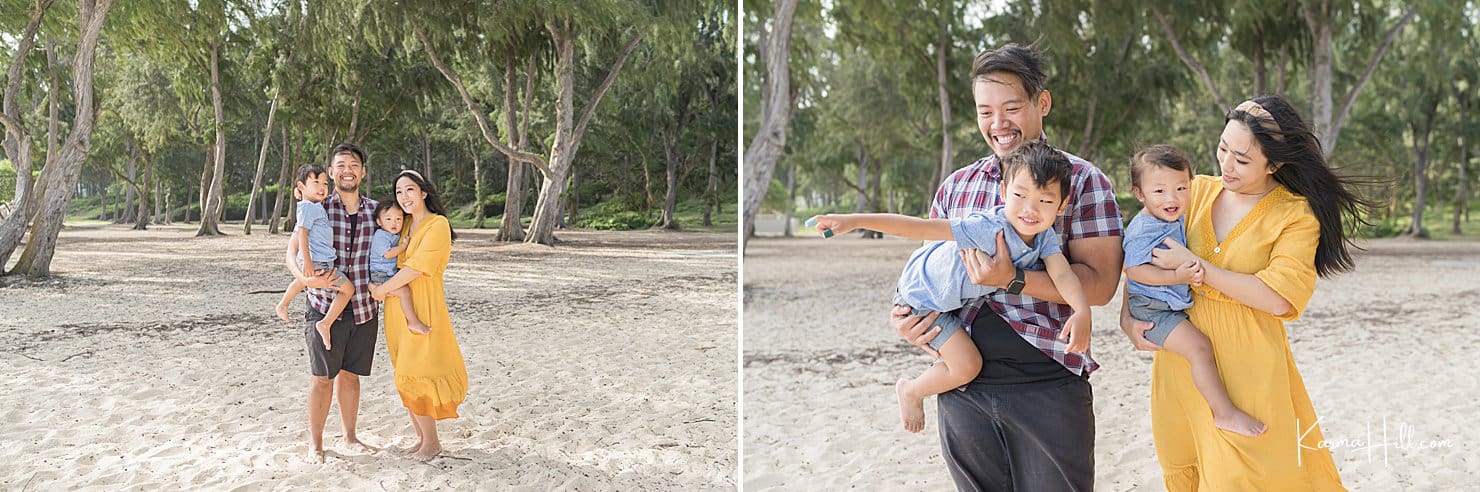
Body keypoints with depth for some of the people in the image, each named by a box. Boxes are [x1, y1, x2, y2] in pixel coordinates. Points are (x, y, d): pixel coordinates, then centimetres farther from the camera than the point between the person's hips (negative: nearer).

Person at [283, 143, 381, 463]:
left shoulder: (375, 210, 6)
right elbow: (291, 253, -9)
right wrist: (306, 279, -29)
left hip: (364, 308, 3)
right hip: (325, 306, -3)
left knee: (350, 374, 14)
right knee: (322, 376, 3)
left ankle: (350, 437, 27)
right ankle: (315, 444, 14)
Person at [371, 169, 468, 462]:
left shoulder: (438, 225, -10)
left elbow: (416, 267, -16)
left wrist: (383, 289, -8)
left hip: (423, 308, -7)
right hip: (397, 309, 7)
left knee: (415, 375, -7)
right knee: (405, 377, 9)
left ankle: (432, 441, 4)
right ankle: (421, 437, 18)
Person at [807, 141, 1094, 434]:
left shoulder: (1045, 235, -18)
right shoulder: (989, 228, -40)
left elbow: (1062, 273, -30)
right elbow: (921, 227, -42)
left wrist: (1082, 312, -51)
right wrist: (855, 221, -46)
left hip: (960, 292, 7)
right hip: (925, 294, -7)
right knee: (967, 366, -11)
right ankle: (911, 392, 14)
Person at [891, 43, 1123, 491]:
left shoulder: (1082, 180, -2)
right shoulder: (956, 185, 12)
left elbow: (1100, 284, -11)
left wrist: (1013, 280, -22)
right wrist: (903, 316, -2)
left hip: (1047, 384, -4)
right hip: (962, 386, 4)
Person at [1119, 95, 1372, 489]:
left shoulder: (1297, 215, -7)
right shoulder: (1199, 191, 5)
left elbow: (1278, 298, -18)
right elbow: (1143, 255, 11)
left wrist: (1196, 266, -18)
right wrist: (1128, 316, -4)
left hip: (1246, 363, -4)